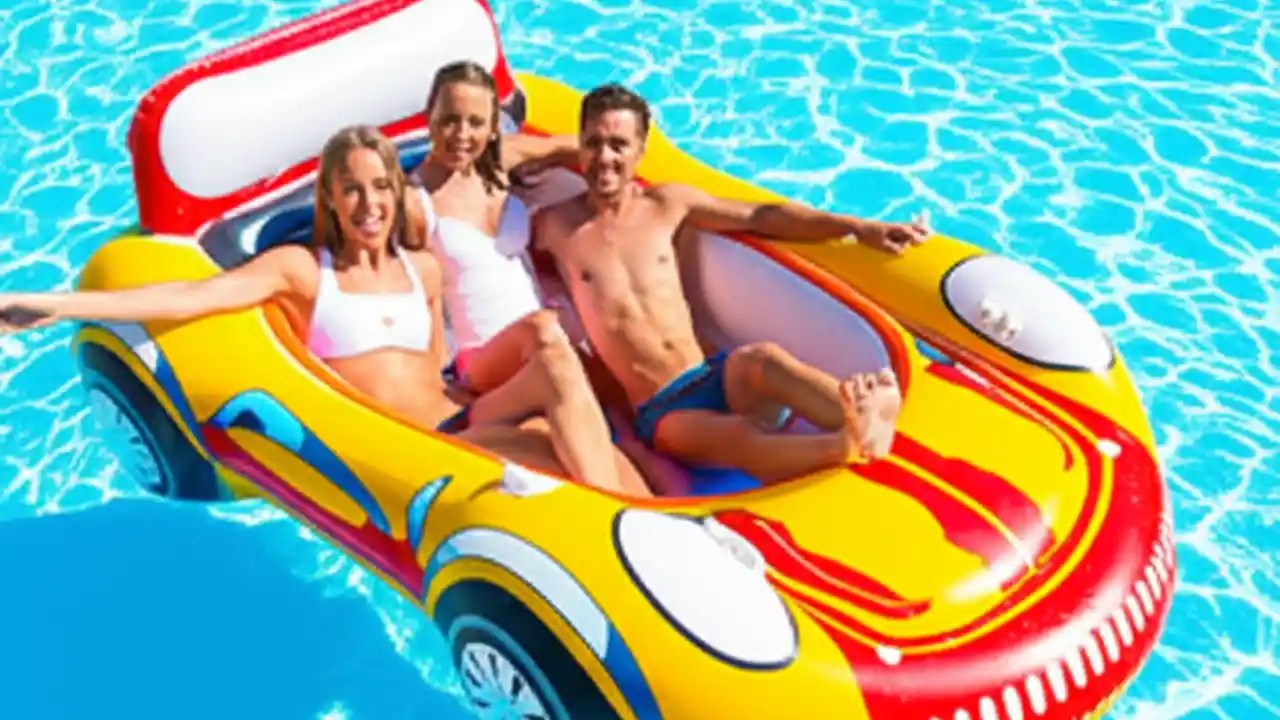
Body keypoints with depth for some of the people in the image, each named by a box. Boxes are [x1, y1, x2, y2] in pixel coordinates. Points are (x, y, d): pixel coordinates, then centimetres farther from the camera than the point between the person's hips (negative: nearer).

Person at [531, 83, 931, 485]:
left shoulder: (667, 204, 15)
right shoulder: (554, 225, 11)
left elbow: (763, 217, 12)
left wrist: (858, 227, 3)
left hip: (711, 379, 3)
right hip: (660, 414, -3)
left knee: (760, 360, -35)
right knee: (739, 436, -37)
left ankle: (865, 419, -61)